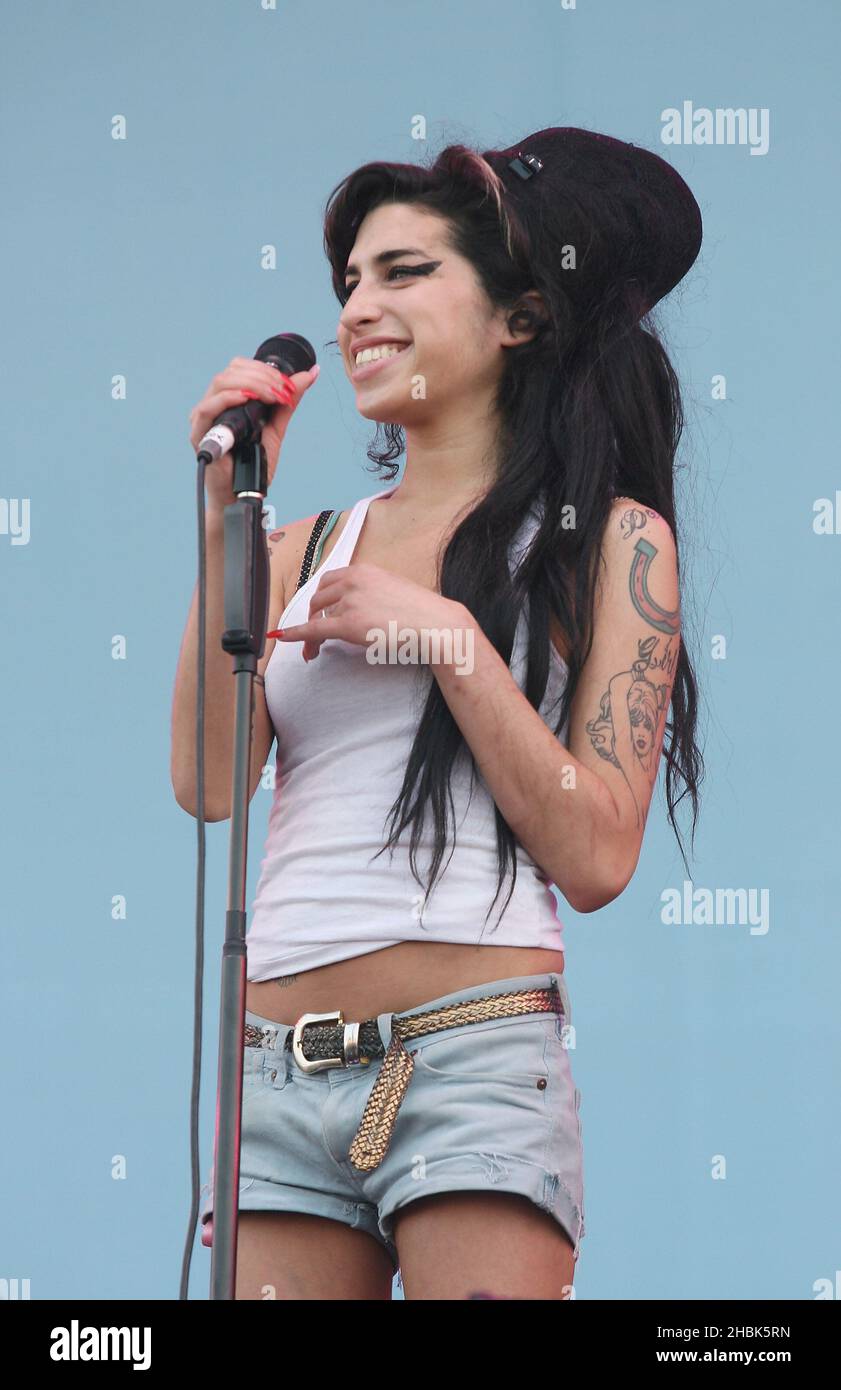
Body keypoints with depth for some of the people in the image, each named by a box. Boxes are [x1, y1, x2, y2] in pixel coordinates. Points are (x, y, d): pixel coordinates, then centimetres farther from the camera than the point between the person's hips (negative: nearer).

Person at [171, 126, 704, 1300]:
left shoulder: (608, 539, 5)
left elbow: (595, 859, -3)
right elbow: (207, 783, 1)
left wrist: (448, 636, -8)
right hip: (276, 1071, 4)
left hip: (475, 1057, -4)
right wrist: (225, 518, 2)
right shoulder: (306, 553, 16)